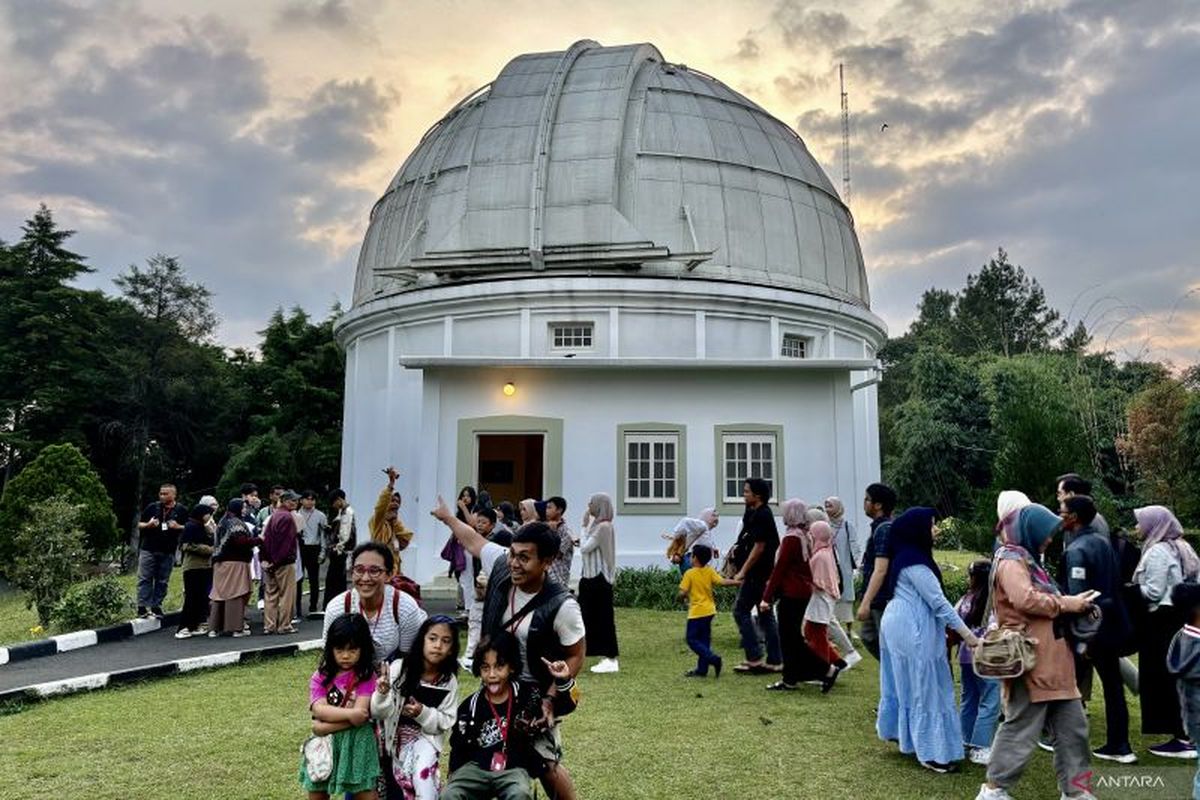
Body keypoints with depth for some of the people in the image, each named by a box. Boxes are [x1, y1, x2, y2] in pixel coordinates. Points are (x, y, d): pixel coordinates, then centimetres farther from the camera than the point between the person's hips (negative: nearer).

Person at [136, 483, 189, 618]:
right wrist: (148, 525, -11)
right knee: (144, 579, -2)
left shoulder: (181, 511, 4)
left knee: (162, 581, 5)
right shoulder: (152, 508, 6)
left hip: (168, 552, 0)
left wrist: (178, 527, -13)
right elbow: (139, 525, 11)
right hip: (148, 549, 0)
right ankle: (142, 607, 1)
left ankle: (156, 606, 13)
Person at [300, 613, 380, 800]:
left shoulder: (366, 676, -7)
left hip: (356, 743, -3)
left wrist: (326, 726, -18)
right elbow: (319, 710, -14)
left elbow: (361, 715, -16)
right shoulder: (320, 677, 0)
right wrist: (349, 713, -25)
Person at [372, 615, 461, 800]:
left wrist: (423, 712, -19)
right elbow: (379, 713, -15)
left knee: (423, 775, -23)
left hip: (427, 736, 0)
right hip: (397, 734, 0)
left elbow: (446, 722, -2)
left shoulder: (449, 681, -6)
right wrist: (383, 694, -36)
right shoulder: (398, 668, -13)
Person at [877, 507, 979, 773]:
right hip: (913, 630, -10)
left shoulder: (904, 556, 10)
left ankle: (897, 731, 29)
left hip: (899, 624, 10)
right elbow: (937, 601, -20)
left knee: (903, 682, 18)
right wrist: (966, 633, -16)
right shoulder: (914, 562, -21)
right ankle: (932, 752, 4)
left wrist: (943, 628, 22)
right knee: (924, 687, -2)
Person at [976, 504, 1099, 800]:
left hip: (1051, 662, 10)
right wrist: (1067, 603, -14)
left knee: (1072, 726, 12)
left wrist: (1071, 604, 12)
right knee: (1022, 728, -3)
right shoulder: (1011, 560, -12)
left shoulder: (1027, 560, 21)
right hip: (1031, 661, -10)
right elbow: (1026, 600, -26)